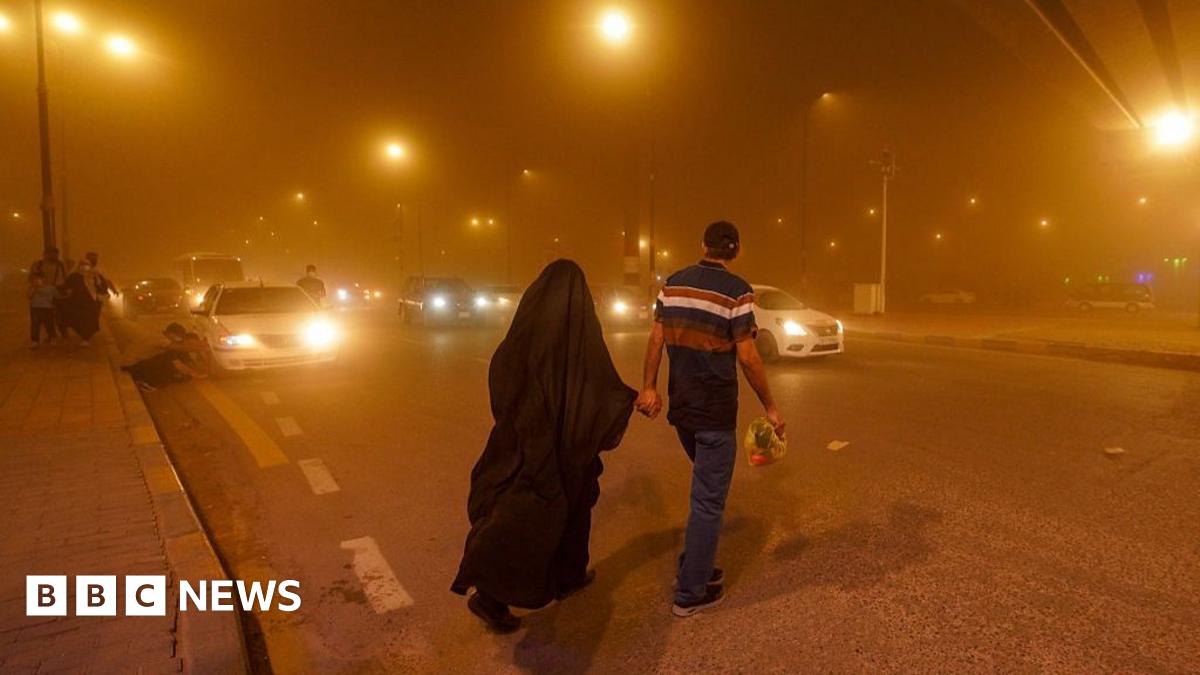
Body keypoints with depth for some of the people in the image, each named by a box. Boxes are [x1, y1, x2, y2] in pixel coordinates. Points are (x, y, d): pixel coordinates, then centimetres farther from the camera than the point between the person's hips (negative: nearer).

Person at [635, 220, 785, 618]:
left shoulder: (673, 283, 5)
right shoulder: (736, 291, -13)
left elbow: (657, 338, 5)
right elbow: (747, 356, -15)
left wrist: (649, 387, 11)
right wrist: (769, 407, -6)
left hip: (681, 406, 7)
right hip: (715, 412, -6)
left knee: (707, 486, 25)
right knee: (709, 500, 5)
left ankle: (694, 567, 34)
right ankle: (690, 593, 15)